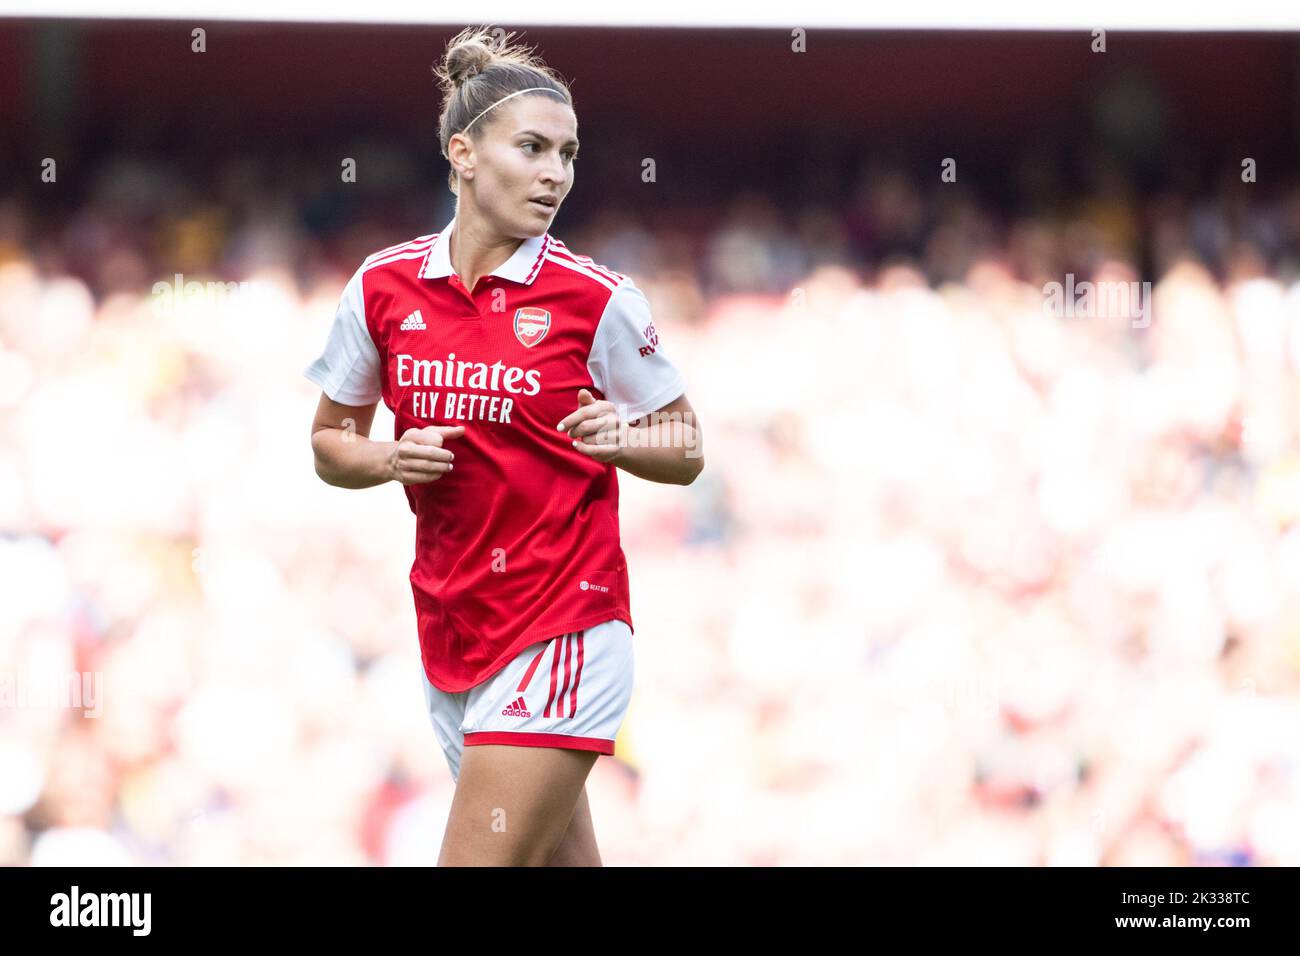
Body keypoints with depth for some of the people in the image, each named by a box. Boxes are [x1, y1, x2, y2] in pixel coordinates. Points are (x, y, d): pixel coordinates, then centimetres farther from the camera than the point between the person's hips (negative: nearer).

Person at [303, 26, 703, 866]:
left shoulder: (596, 299, -7)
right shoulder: (383, 288, 2)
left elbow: (688, 451, 3)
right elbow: (331, 446, 14)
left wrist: (620, 436, -18)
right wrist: (393, 459, -7)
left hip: (563, 631, -4)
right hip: (450, 629, 4)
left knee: (478, 858, -14)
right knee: (563, 863, 11)